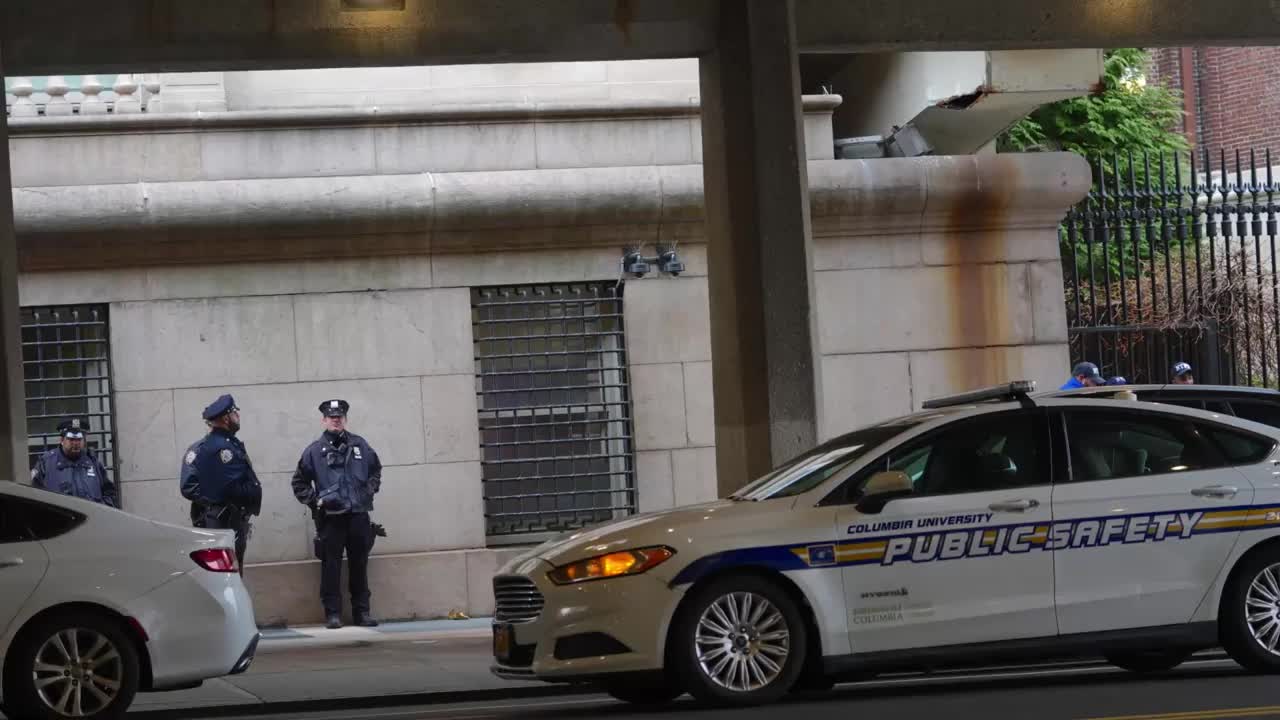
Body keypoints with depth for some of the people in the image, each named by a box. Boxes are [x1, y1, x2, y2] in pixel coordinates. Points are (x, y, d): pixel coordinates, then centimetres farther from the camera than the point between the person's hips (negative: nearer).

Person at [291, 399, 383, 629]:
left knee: (359, 566, 8)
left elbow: (376, 469, 24)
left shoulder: (360, 446, 9)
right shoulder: (314, 451, 2)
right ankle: (332, 614, 1)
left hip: (358, 515, 2)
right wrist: (313, 500, -2)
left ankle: (361, 611, 15)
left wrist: (370, 489, 10)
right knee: (331, 566, -3)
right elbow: (300, 482, 9)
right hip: (330, 517, -2)